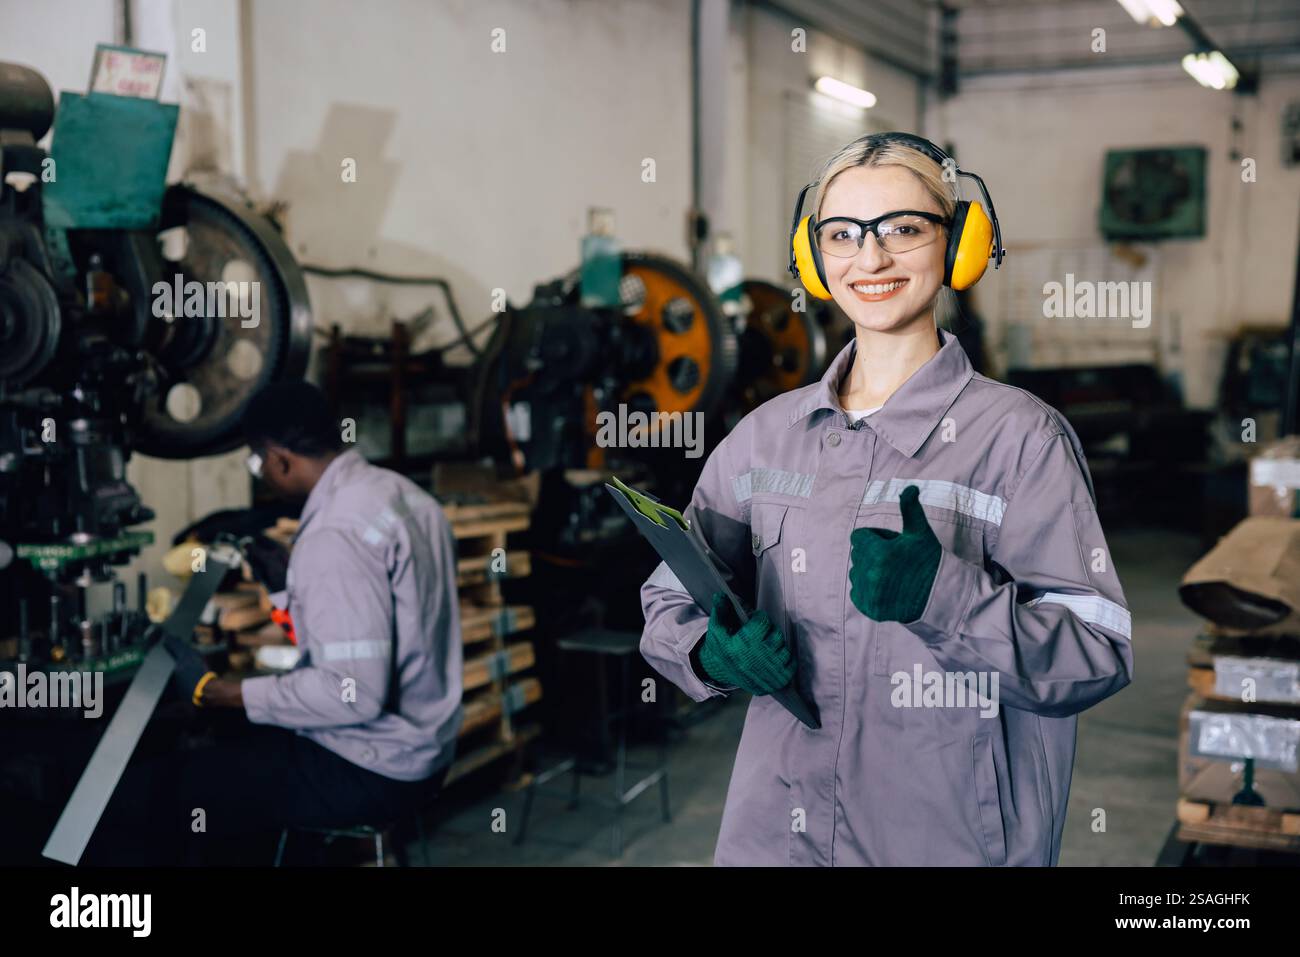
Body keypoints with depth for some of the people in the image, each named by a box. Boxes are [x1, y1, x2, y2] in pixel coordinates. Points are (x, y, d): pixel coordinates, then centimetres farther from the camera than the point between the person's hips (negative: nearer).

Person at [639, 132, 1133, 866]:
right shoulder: (767, 434, 3)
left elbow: (1098, 659, -14)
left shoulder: (1020, 435, -10)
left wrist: (944, 593, -29)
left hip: (954, 837, -3)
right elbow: (670, 598, 11)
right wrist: (712, 649, -11)